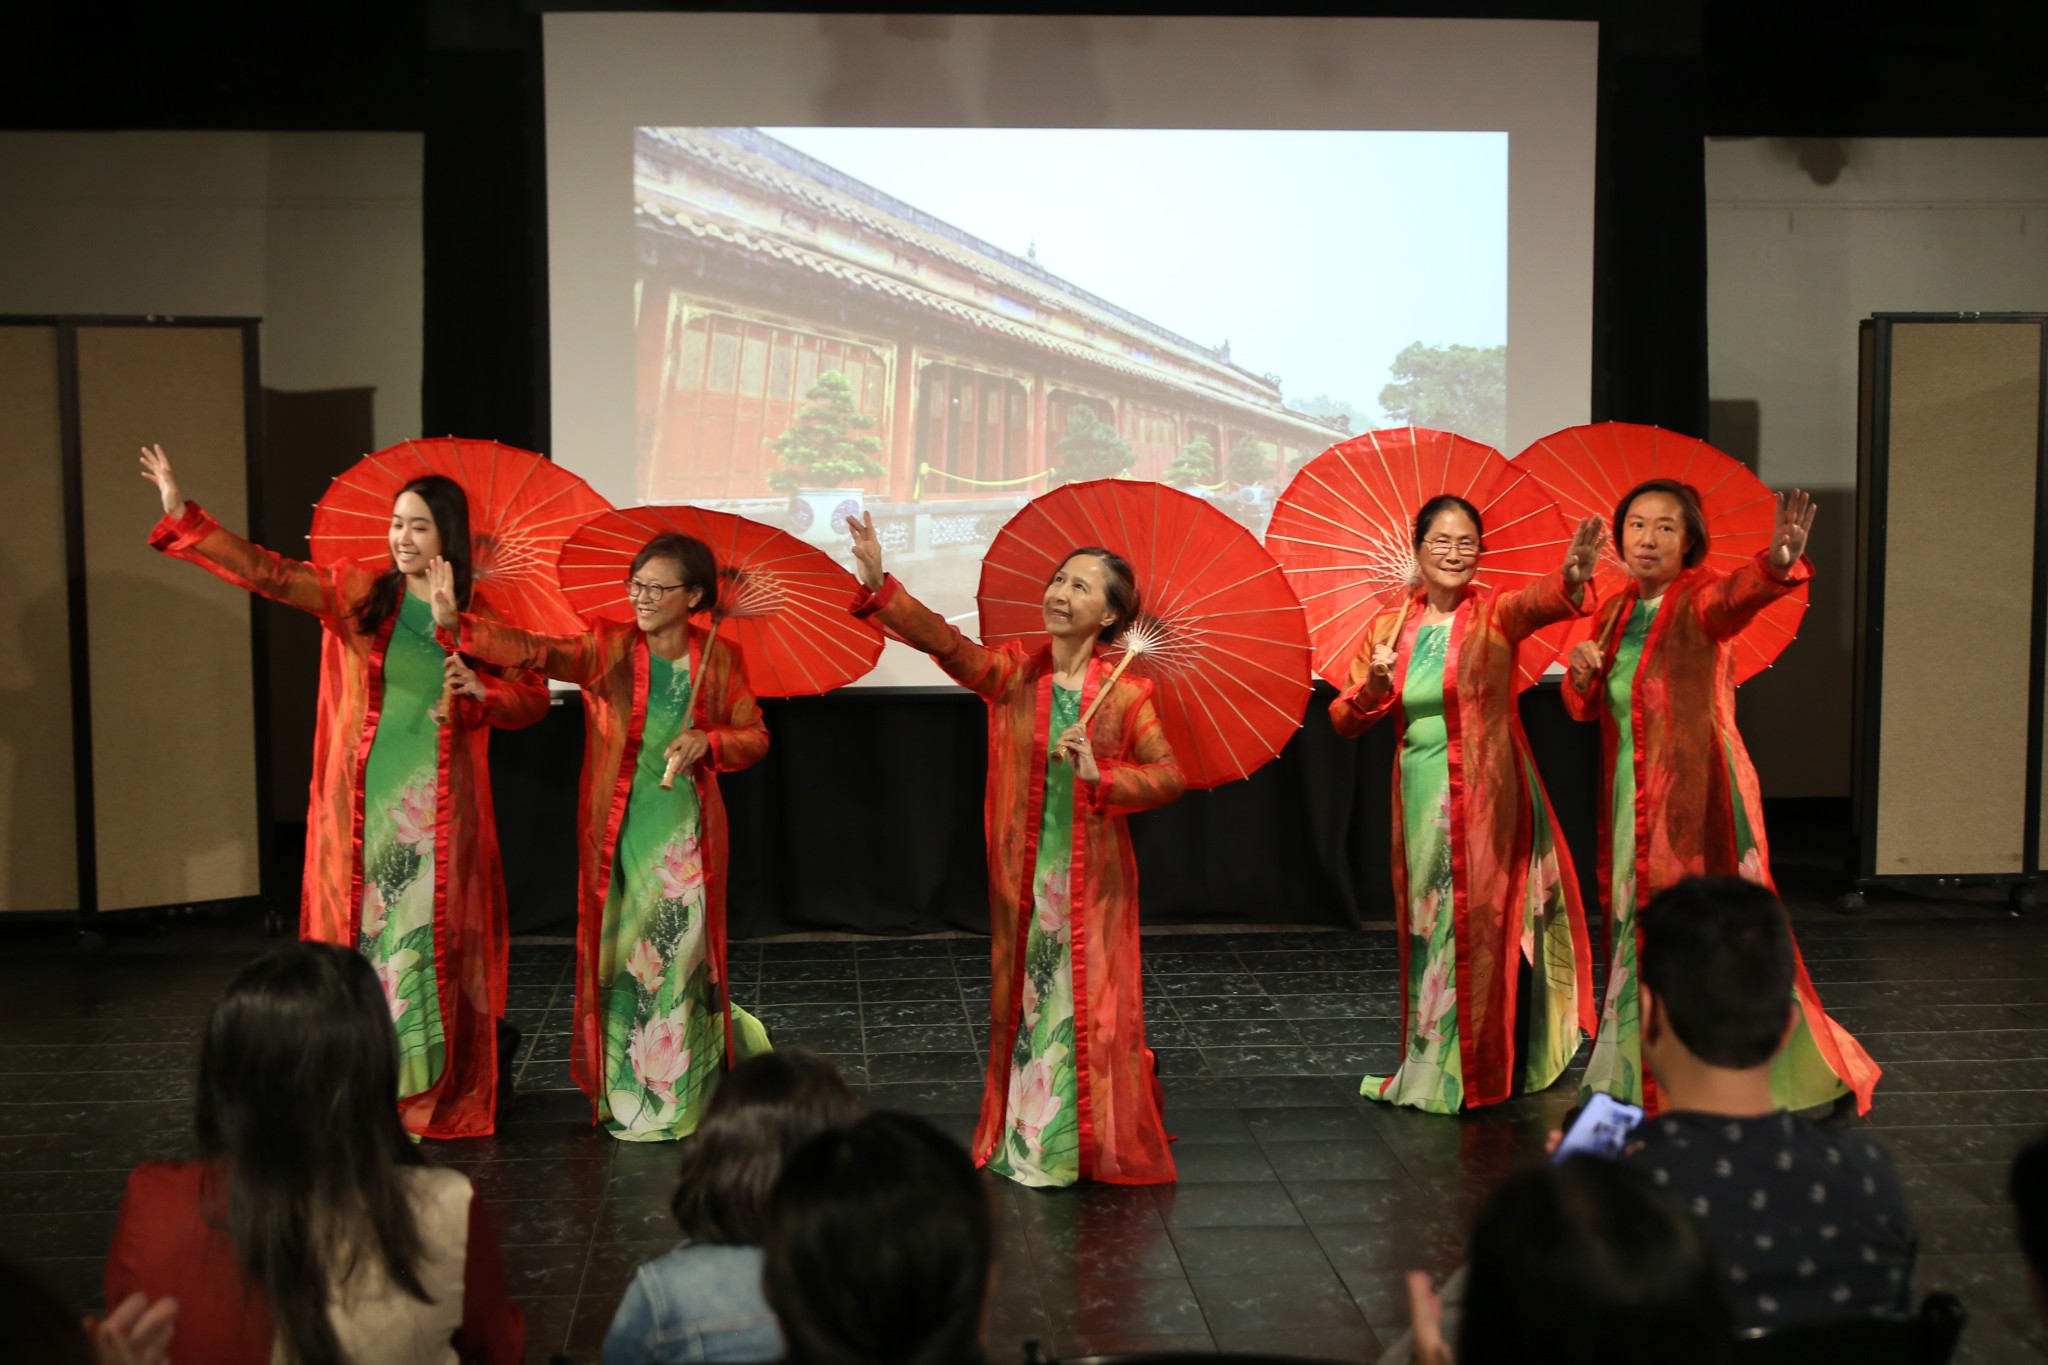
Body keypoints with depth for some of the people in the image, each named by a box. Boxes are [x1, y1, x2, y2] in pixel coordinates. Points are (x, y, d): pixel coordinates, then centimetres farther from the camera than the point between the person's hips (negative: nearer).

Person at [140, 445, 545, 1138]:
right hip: (361, 799, 1)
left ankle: (432, 1096, 13)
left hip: (438, 803, -1)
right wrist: (183, 515, -13)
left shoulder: (482, 616, 4)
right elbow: (268, 572, -5)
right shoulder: (357, 593, 4)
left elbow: (533, 697, 9)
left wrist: (481, 689, -12)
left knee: (432, 940, 2)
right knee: (357, 932, 2)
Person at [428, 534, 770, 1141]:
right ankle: (627, 1100, 19)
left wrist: (707, 741, -14)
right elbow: (533, 650, -15)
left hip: (687, 832, 0)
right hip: (617, 831, 0)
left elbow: (755, 736, 7)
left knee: (681, 955, 1)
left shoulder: (719, 659, 1)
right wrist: (456, 623, -29)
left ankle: (676, 1103, 19)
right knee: (620, 957, 3)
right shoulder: (607, 649, -2)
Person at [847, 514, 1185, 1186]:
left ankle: (1101, 1145, 19)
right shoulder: (1014, 671, -1)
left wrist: (1100, 776, -20)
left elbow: (1169, 774, -6)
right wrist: (880, 586, -28)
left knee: (1095, 1008, 2)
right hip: (1024, 874, 2)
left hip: (1093, 876, -2)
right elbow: (945, 641, -15)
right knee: (1023, 1000, 9)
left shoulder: (1125, 693, -4)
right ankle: (1026, 1142, 22)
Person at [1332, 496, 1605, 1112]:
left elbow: (1534, 603, -31)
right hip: (1421, 799, 4)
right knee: (1430, 930, 11)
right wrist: (1373, 687, -15)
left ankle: (1490, 1067, 11)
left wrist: (1569, 580, -53)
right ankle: (1432, 1069, 22)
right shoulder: (1389, 628, 6)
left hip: (1488, 798, -4)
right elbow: (1343, 720, 7)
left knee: (1488, 924, -1)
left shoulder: (1493, 614, -6)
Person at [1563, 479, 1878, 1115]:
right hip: (1633, 794, 6)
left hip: (1699, 790, -6)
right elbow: (1584, 709, 16)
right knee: (1638, 926, 13)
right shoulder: (1614, 612, 11)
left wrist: (1778, 562, -57)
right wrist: (1581, 673, -7)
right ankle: (1638, 1076, 26)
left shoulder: (1700, 598, -9)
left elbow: (1739, 592, -34)